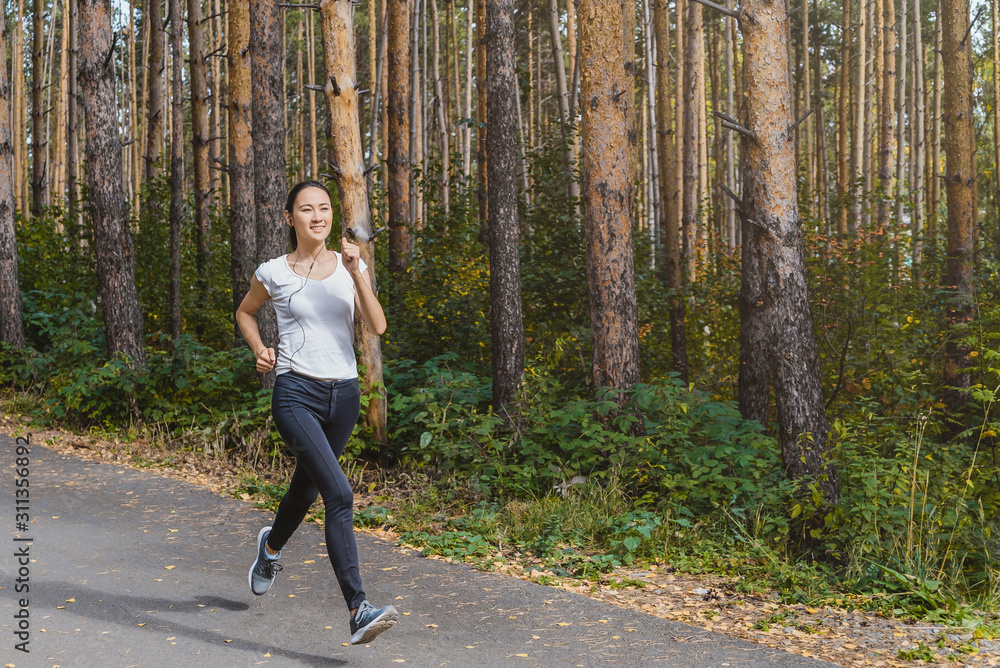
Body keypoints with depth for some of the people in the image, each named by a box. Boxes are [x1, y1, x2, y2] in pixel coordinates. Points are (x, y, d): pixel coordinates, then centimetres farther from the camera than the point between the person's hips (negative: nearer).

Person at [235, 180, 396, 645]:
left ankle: (271, 546, 56)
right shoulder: (274, 273, -1)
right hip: (296, 393, -4)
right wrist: (260, 351, 1)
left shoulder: (349, 266, 5)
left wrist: (357, 275, -18)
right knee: (339, 494, -21)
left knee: (306, 487, 22)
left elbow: (377, 326, -7)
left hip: (343, 395, 4)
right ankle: (359, 612, -22)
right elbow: (245, 312, 18)